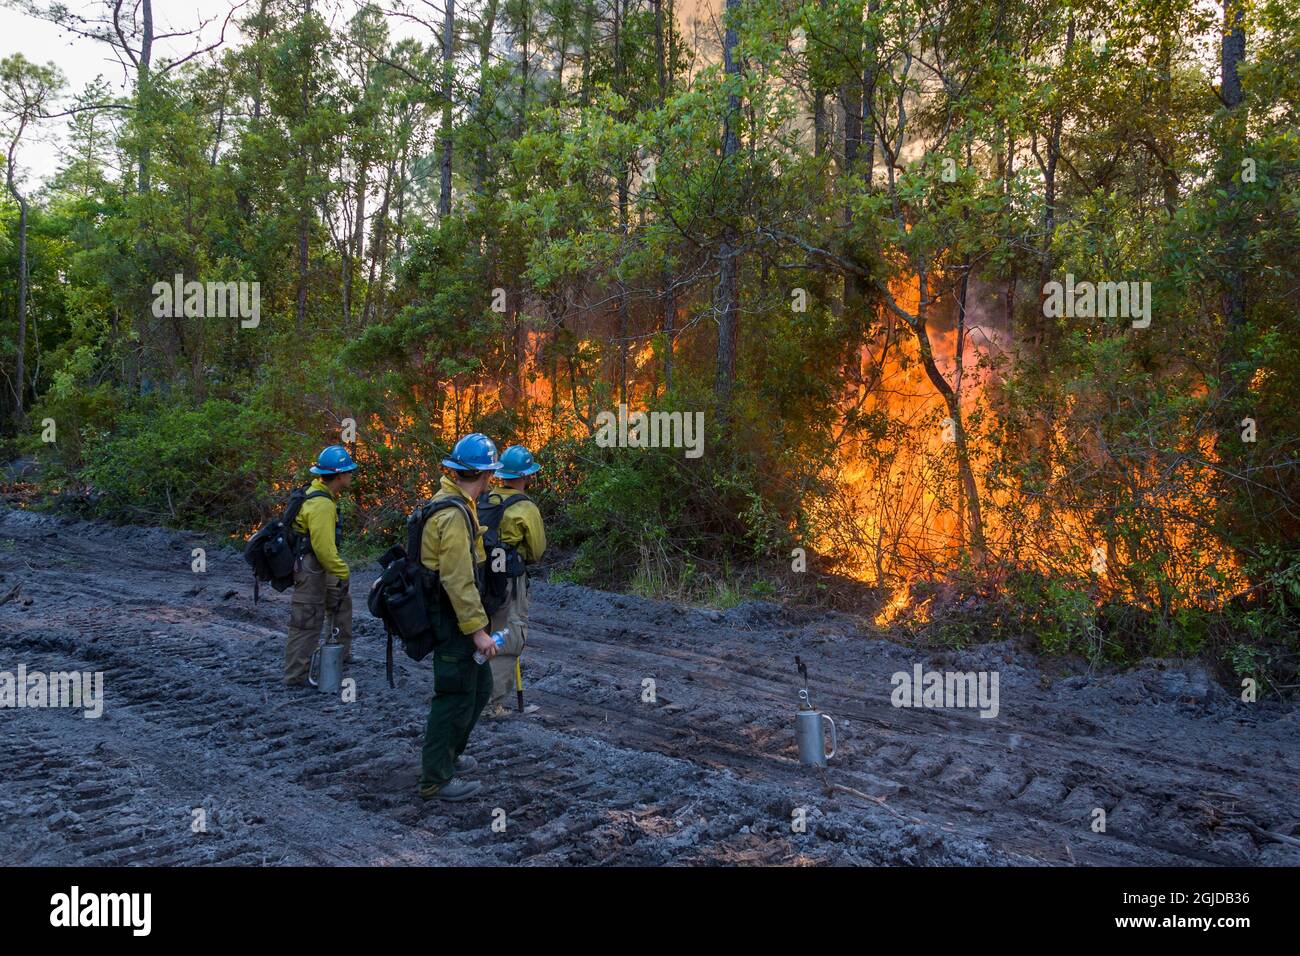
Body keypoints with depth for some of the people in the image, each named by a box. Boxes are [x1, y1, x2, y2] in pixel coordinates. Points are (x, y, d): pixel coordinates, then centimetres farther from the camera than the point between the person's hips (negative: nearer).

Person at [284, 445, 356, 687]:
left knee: (341, 602, 23)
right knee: (308, 622, -3)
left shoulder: (318, 493, 8)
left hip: (317, 567, 11)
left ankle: (340, 654, 35)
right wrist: (343, 572, -18)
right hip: (309, 569, -11)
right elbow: (324, 548, -28)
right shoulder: (322, 505, -24)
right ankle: (296, 676, 5)